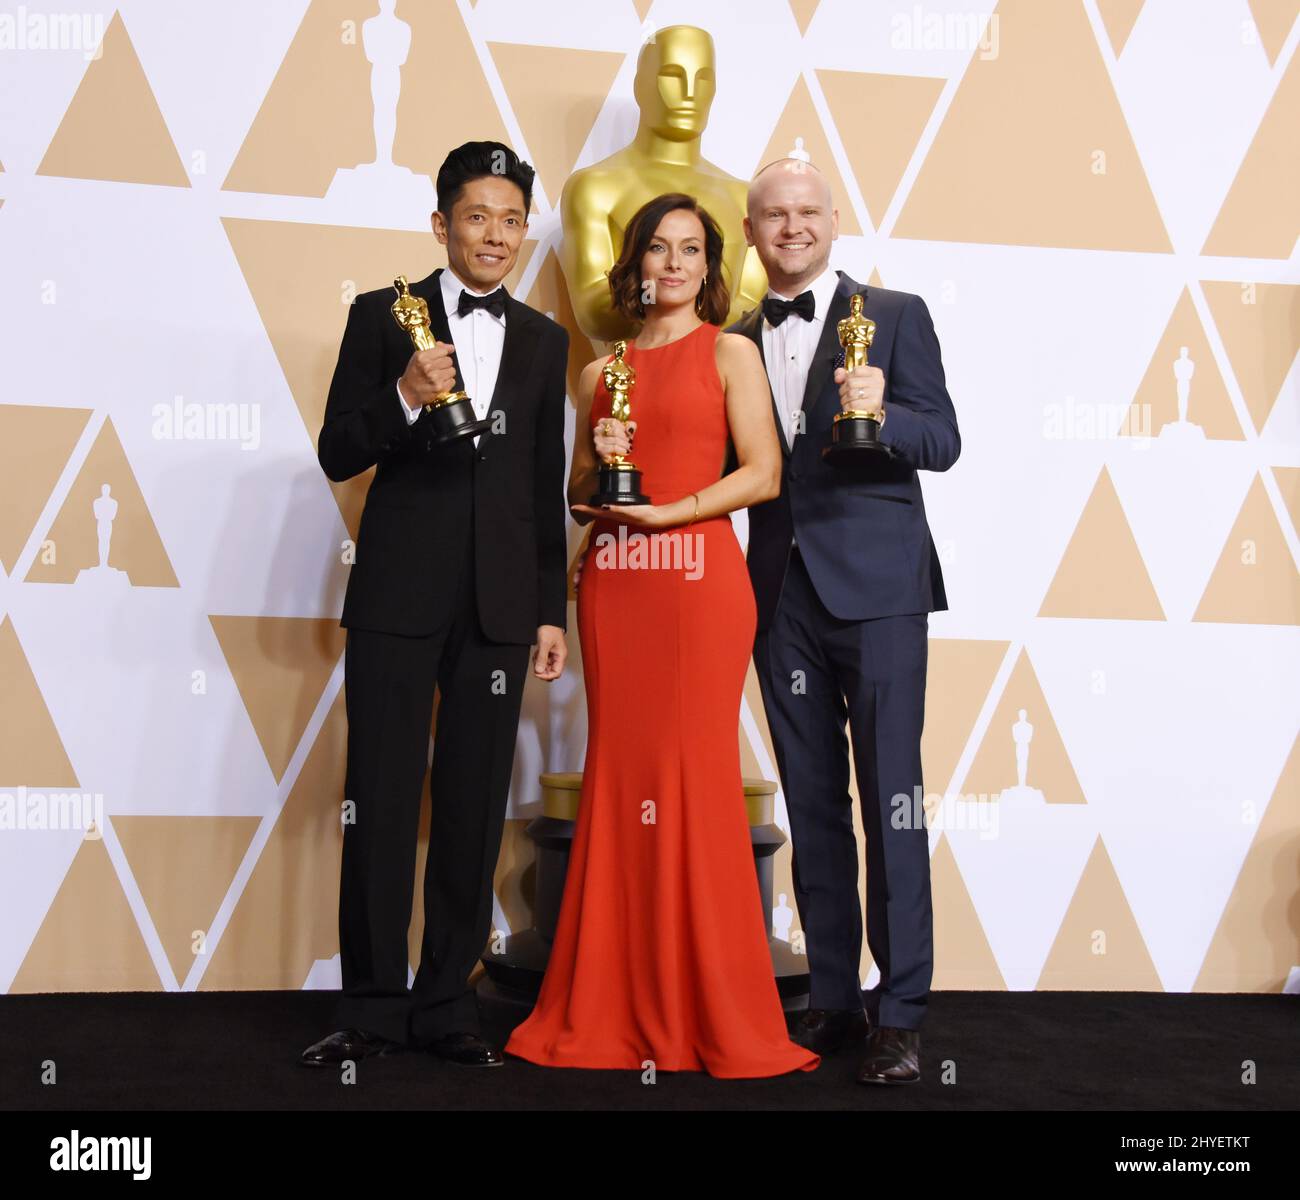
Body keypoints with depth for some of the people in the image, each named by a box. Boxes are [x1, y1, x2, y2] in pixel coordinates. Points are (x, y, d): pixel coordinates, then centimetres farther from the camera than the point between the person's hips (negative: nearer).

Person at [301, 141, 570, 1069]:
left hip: (500, 601, 3)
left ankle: (446, 1003, 16)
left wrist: (553, 610, 10)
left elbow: (546, 487, 14)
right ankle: (372, 1009, 11)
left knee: (476, 806, 6)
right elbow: (337, 455, 1)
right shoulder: (384, 316, 5)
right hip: (401, 592, -2)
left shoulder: (544, 341, 14)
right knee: (381, 799, 0)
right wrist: (406, 399, -17)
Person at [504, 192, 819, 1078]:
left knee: (694, 774, -6)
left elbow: (763, 474, -3)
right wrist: (598, 465, -1)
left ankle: (709, 1014, 3)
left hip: (698, 579, -3)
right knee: (618, 776, 1)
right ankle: (617, 1010, 9)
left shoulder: (729, 352, 7)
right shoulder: (601, 371, 17)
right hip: (613, 584, 4)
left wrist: (664, 509, -10)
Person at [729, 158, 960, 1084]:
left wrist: (879, 413, -23)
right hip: (782, 591, 4)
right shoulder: (737, 342, 14)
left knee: (890, 798, -4)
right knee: (812, 805, 9)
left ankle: (899, 1012, 3)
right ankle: (832, 999, 18)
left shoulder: (895, 315, 3)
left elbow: (943, 440, -3)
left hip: (875, 587, -4)